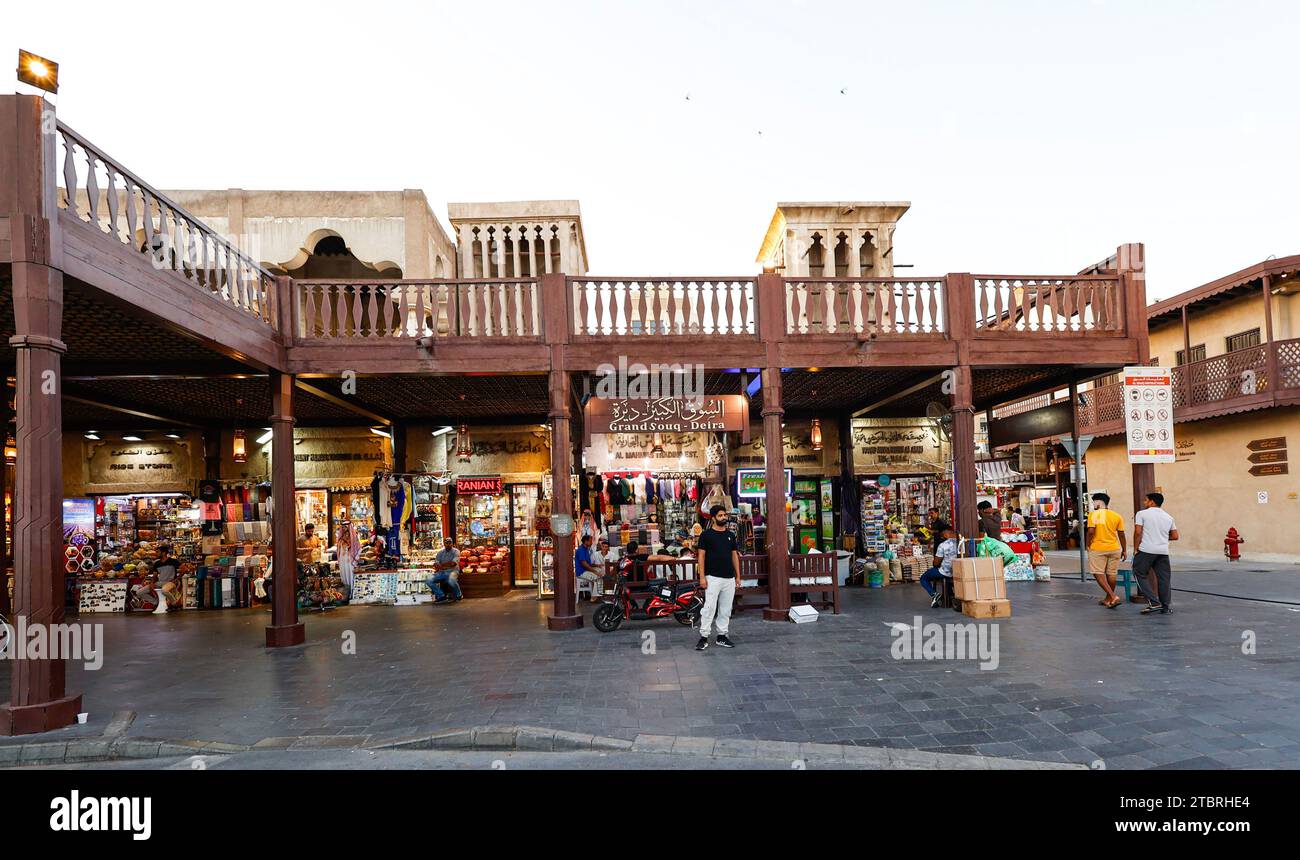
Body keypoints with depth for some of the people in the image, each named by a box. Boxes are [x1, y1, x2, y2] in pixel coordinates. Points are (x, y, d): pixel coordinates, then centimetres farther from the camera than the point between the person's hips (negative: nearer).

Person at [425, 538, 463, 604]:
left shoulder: (456, 551, 1)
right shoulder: (440, 552, 13)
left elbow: (453, 563, -14)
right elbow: (436, 563, 3)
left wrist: (441, 565, -11)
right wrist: (437, 567, -21)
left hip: (452, 571, -4)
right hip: (441, 572, 4)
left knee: (451, 580, -39)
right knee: (428, 580, -19)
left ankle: (458, 595, -8)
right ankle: (441, 596, -9)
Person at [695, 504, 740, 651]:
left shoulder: (730, 535, 12)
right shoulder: (706, 535, -3)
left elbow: (735, 556, 15)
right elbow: (701, 556, -5)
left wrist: (738, 576, 10)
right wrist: (702, 577, -11)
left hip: (729, 578, 5)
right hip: (713, 577, -5)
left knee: (726, 609, 8)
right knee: (709, 607, -8)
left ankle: (722, 636, 17)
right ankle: (704, 637, -3)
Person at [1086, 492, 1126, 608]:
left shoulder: (1093, 514, -8)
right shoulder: (1117, 516, 5)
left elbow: (1091, 531, -16)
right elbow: (1121, 535, 6)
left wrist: (1088, 545, -3)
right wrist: (1124, 550, 14)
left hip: (1097, 548, -5)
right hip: (1114, 549, 5)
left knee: (1098, 573, 2)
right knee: (1112, 574, 12)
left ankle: (1113, 596, -11)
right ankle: (1108, 599, 21)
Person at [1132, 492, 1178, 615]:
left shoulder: (1142, 514, -1)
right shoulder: (1168, 517, 15)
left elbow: (1138, 532, -8)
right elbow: (1175, 536, 14)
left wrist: (1136, 549, -1)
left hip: (1146, 550, -5)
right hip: (1163, 551, 5)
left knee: (1140, 575, 5)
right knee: (1164, 578, 9)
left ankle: (1154, 603, -5)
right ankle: (1165, 607, 12)